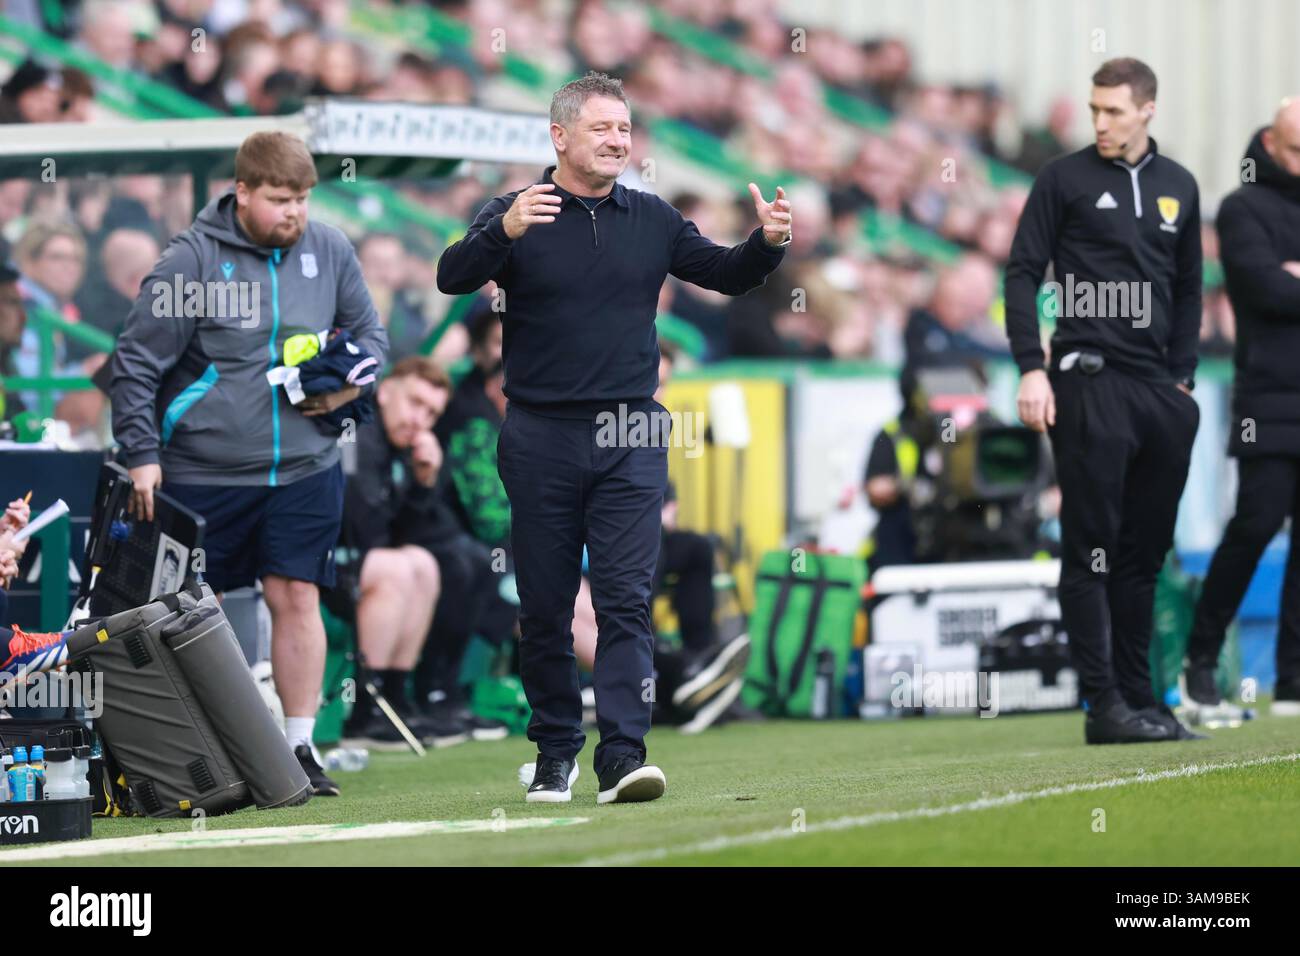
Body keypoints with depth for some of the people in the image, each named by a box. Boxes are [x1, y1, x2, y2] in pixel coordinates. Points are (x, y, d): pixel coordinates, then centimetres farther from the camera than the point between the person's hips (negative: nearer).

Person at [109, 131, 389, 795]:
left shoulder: (330, 251, 3)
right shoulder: (191, 260, -10)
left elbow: (368, 333, 17)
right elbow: (135, 363, -8)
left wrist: (354, 383, -4)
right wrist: (142, 454, -12)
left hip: (305, 470, 3)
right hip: (202, 473, -3)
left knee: (297, 599, 1)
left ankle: (299, 748, 9)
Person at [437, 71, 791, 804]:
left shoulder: (652, 220, 10)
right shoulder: (516, 215, -1)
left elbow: (727, 275, 15)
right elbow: (453, 277, -16)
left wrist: (768, 244, -6)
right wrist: (503, 233, -35)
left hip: (630, 441, 2)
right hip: (541, 439, -1)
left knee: (628, 598, -8)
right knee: (546, 605, 5)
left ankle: (624, 756, -14)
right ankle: (555, 751, 18)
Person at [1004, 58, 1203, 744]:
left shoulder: (1178, 187, 15)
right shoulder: (1064, 179, 2)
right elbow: (1023, 273, 0)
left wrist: (1182, 378, 14)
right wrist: (1031, 370, -9)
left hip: (1158, 389, 5)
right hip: (1088, 383, -5)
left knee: (1145, 551, 7)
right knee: (1092, 549, -6)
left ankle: (1138, 698, 12)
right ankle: (1104, 705, -7)